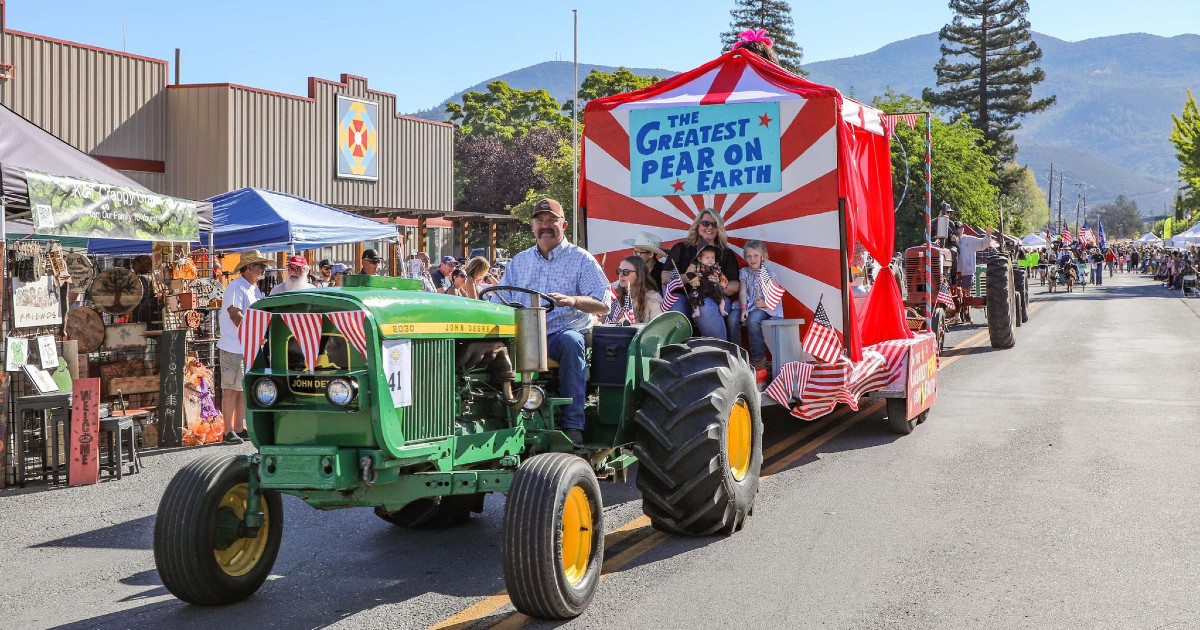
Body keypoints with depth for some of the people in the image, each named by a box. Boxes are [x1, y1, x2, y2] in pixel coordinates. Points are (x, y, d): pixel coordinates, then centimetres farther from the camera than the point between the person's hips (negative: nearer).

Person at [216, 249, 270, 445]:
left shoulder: (254, 289, 16)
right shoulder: (236, 287, -12)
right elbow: (235, 316, -19)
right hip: (233, 347, -9)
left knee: (244, 389, 11)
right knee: (231, 390, -5)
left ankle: (239, 429, 18)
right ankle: (228, 432, 0)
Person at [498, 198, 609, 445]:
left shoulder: (581, 259, 9)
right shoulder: (518, 262, 21)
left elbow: (603, 305, -2)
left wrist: (572, 300, -22)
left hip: (566, 332, -2)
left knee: (570, 341, -38)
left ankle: (573, 423, -36)